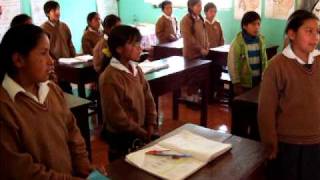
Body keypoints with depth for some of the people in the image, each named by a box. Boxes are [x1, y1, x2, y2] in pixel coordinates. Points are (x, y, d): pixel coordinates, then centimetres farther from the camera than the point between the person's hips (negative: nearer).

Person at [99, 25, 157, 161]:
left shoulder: (137, 70, 2)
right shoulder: (109, 77, -22)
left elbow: (148, 98, 8)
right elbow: (116, 116, -22)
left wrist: (150, 127, -2)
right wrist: (143, 134, -14)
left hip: (142, 133, 7)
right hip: (121, 138, -7)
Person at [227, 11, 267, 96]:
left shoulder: (261, 40, 1)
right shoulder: (237, 42, -15)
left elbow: (264, 60, 11)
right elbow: (232, 65, -13)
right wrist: (236, 84, -11)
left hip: (259, 81, 5)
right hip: (244, 83, -5)